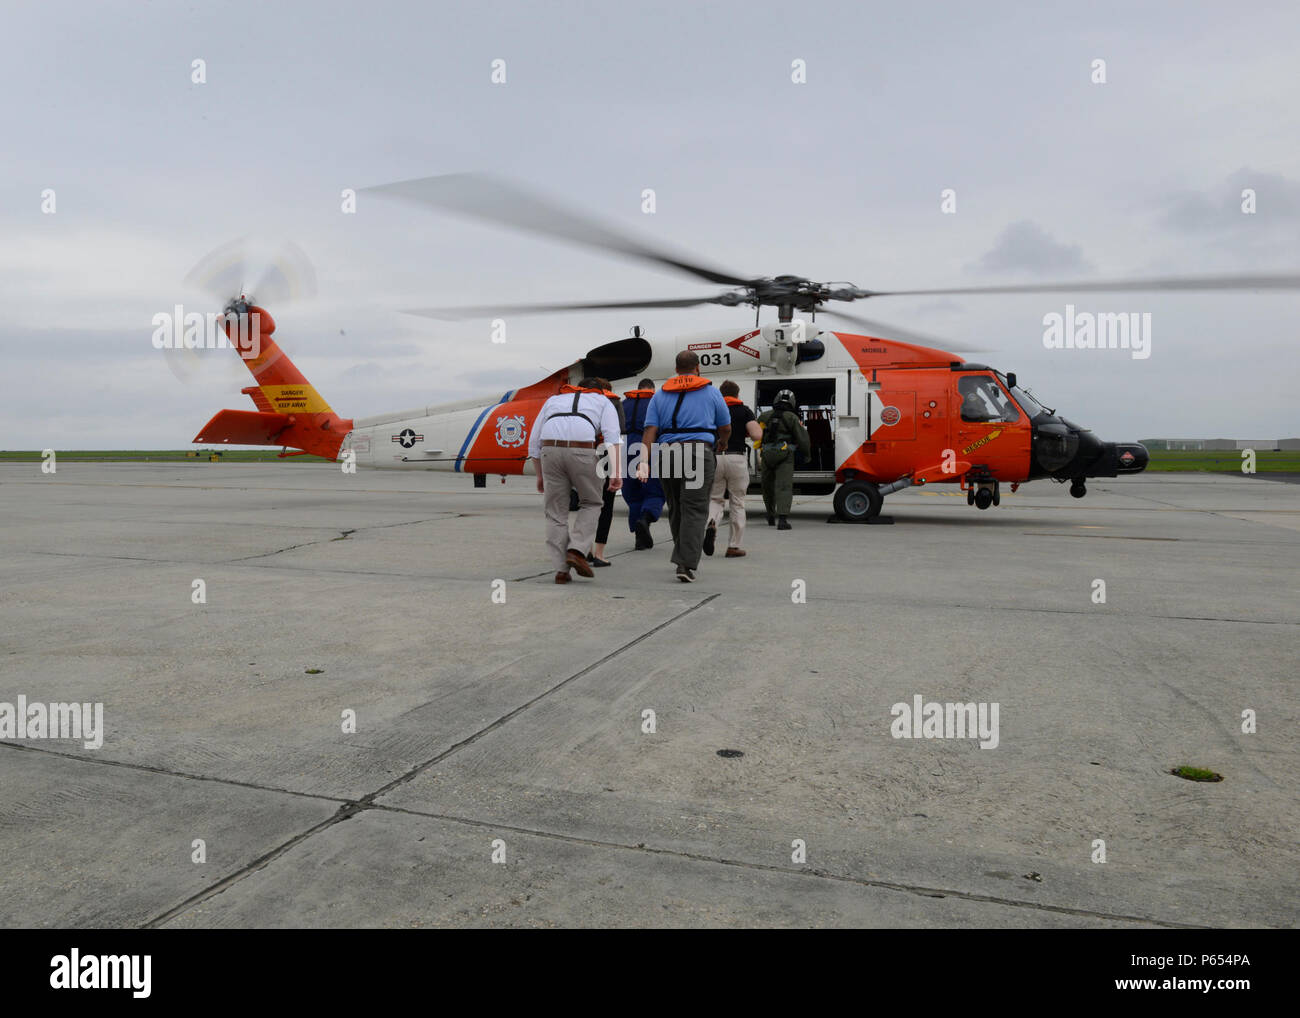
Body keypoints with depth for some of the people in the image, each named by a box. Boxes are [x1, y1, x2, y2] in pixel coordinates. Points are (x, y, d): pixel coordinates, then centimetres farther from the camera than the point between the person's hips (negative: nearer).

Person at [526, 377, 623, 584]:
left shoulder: (553, 400, 32)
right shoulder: (603, 401, 24)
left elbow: (534, 442, 25)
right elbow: (612, 436, 4)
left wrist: (540, 476, 30)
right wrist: (615, 473, -4)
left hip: (551, 451, 2)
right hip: (582, 452, -2)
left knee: (556, 512, 11)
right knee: (590, 504, 18)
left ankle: (561, 569, 8)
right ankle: (577, 550, 2)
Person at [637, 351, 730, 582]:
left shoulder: (660, 395, 13)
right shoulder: (711, 392, 8)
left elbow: (650, 429, 1)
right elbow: (725, 428, 15)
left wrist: (644, 461, -7)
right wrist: (723, 442, 37)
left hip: (667, 453, 3)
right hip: (698, 452, -3)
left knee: (676, 509, 16)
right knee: (694, 510, -6)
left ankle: (683, 557, 28)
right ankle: (686, 564, -18)